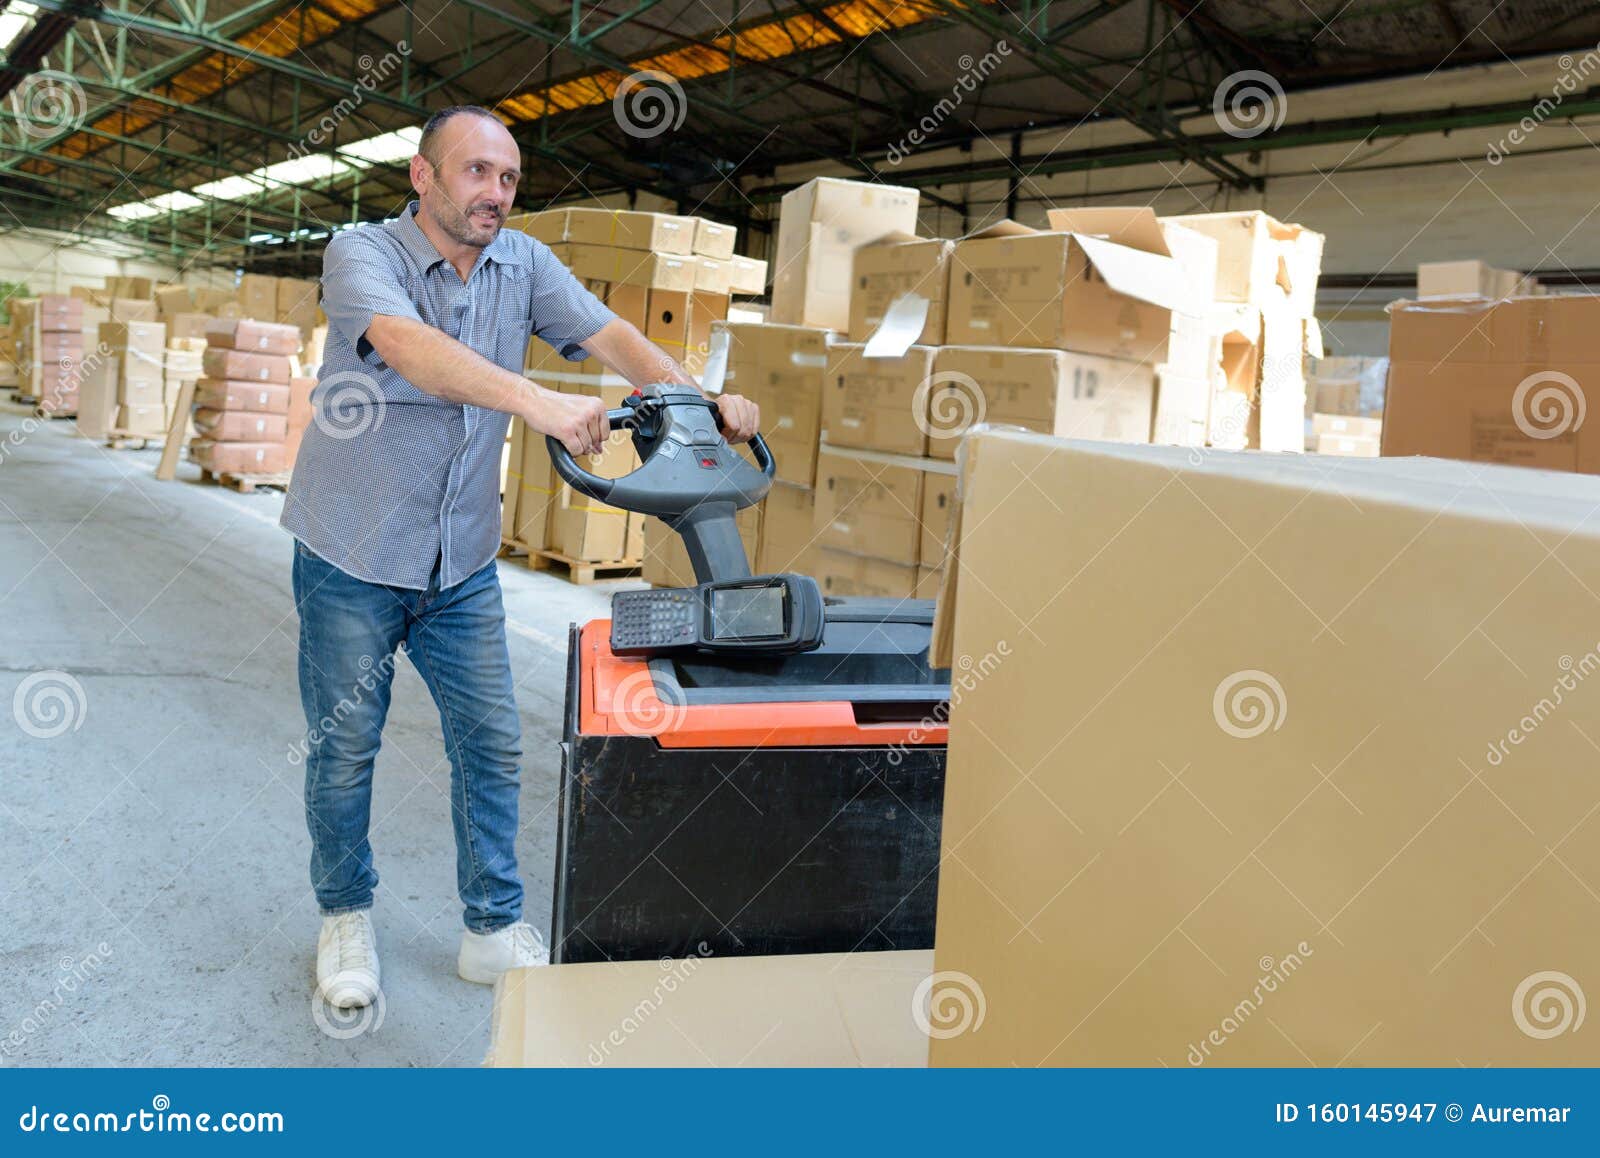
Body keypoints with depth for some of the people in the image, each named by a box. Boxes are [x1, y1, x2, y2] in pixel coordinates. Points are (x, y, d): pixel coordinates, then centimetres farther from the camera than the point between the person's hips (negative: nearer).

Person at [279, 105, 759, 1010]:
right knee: (343, 751, 8)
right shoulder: (363, 254, -15)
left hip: (463, 568, 4)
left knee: (494, 747, 7)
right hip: (353, 560, -4)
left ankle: (494, 931, 22)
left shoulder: (523, 264, 1)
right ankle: (347, 918, 31)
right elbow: (408, 345, -35)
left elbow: (610, 335, -10)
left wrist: (703, 403, -27)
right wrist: (537, 402, -50)